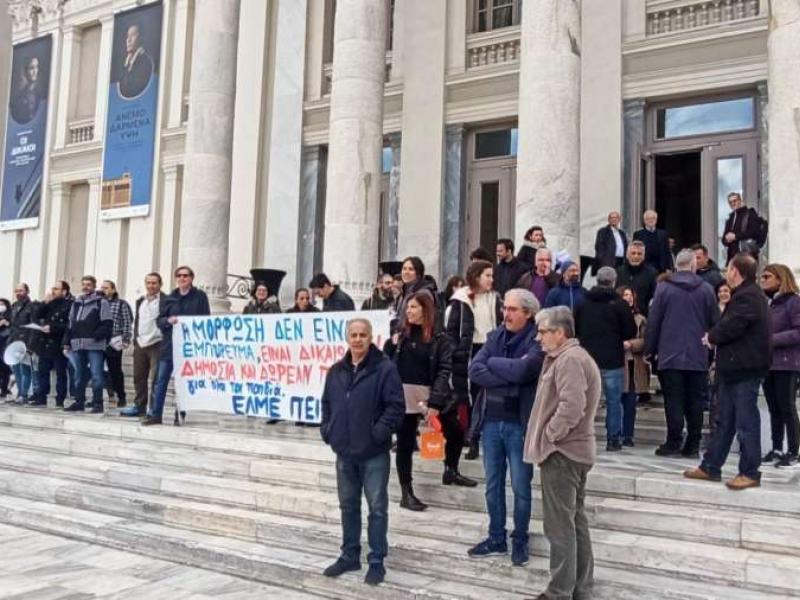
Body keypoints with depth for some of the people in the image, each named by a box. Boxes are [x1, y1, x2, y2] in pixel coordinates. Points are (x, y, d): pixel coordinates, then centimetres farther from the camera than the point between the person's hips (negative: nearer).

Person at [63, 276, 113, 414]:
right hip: (77, 345, 6)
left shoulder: (101, 302, 0)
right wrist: (66, 343, 14)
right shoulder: (76, 303, 19)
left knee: (96, 375, -6)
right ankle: (79, 402, 19)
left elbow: (108, 324, -7)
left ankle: (98, 403, -1)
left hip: (95, 346, -6)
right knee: (79, 376, 11)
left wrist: (95, 336, -17)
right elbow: (70, 325, 21)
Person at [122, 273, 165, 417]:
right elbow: (136, 322, 24)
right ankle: (139, 406, 21)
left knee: (155, 379, -5)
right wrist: (135, 340, 16)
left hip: (157, 345, -7)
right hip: (140, 345, 7)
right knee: (139, 377, 11)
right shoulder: (139, 301, 18)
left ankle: (154, 409, 0)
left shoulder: (165, 301, -5)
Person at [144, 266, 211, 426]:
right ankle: (155, 414, 9)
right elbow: (159, 320, 10)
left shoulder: (200, 296, 4)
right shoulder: (169, 299, 13)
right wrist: (168, 320, -11)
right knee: (160, 380, 2)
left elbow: (206, 319, 2)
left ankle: (180, 415, 11)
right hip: (169, 345, 3)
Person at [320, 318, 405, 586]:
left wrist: (379, 432, -19)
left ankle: (376, 561, 16)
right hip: (344, 452, 6)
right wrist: (327, 430, 7)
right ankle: (349, 556, 31)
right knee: (348, 506, 17)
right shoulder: (336, 371, 8)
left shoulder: (385, 368, -11)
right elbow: (326, 403, 18)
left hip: (374, 453, -5)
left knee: (377, 508, 4)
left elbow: (396, 406, -14)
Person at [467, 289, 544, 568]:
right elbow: (474, 370, -7)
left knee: (520, 487, 9)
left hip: (519, 424, -5)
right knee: (493, 485, 15)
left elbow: (521, 371, -27)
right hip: (491, 422, 5)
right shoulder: (495, 336, 5)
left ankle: (520, 541, 26)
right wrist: (508, 379, -18)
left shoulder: (537, 341, -11)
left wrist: (492, 362, -10)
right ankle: (496, 538, 29)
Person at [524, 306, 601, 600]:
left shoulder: (569, 359, -18)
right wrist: (551, 435, 11)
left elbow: (571, 407, -28)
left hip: (561, 451, -11)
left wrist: (549, 435, -16)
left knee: (559, 525, -3)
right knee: (575, 520, 16)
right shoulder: (571, 357, 16)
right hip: (574, 449, 11)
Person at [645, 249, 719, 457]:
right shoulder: (706, 289, 4)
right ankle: (693, 444, 11)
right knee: (695, 401, 7)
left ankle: (673, 442, 1)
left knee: (673, 401, 1)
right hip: (698, 356, 2)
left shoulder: (664, 287, -1)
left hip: (670, 355, -2)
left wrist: (649, 349, 7)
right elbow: (715, 322, 6)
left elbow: (653, 321, -1)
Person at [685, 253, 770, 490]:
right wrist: (715, 337, 3)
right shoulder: (745, 294, 17)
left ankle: (749, 473, 8)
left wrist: (711, 337, -5)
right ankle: (710, 467, 22)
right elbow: (728, 324, 19)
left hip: (745, 369, -11)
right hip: (735, 368, 11)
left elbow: (729, 327, -22)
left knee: (746, 423, -1)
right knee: (725, 421, 14)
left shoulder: (747, 297, -16)